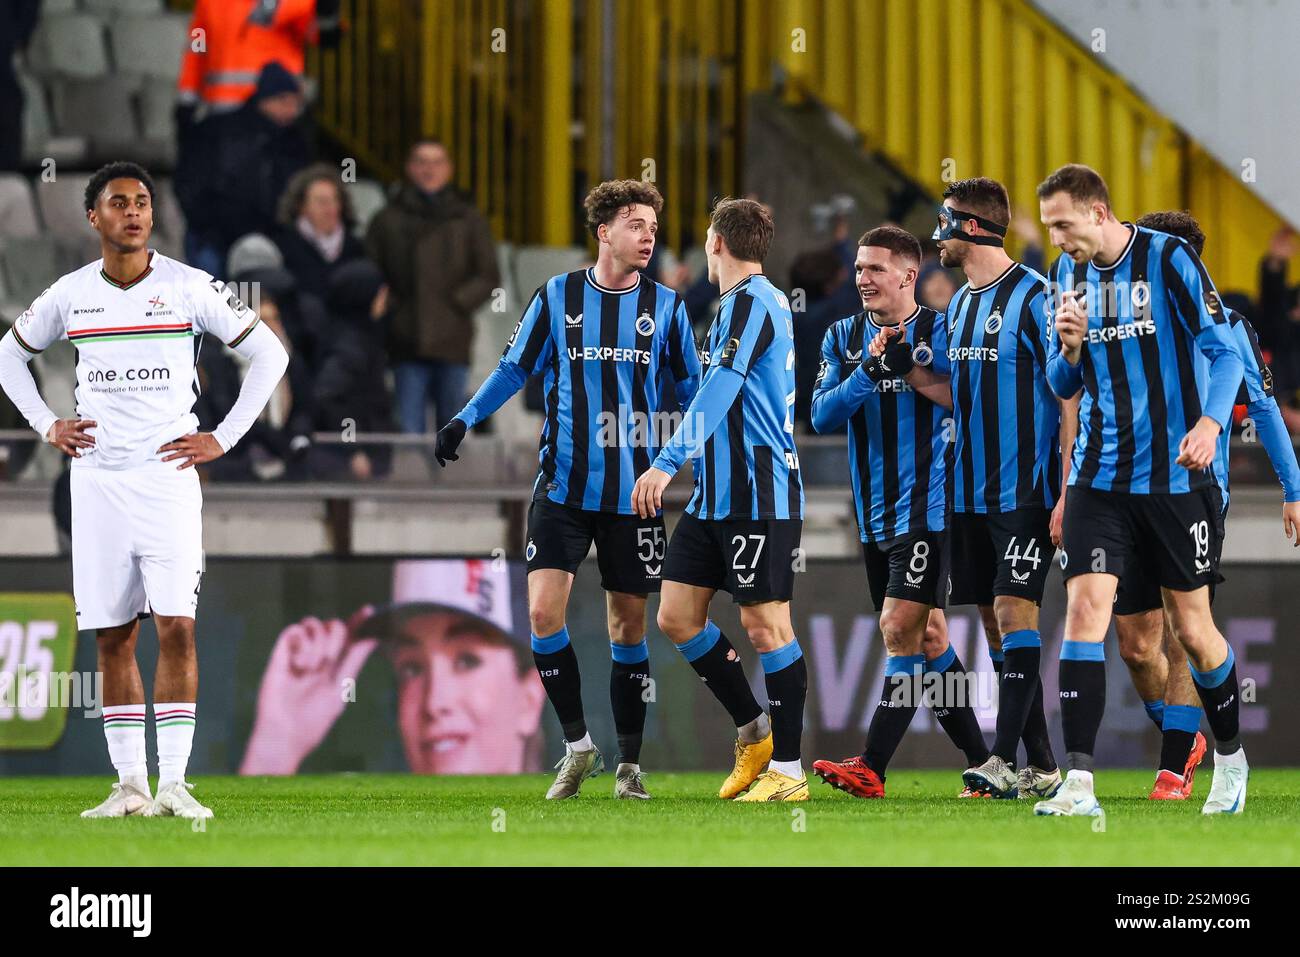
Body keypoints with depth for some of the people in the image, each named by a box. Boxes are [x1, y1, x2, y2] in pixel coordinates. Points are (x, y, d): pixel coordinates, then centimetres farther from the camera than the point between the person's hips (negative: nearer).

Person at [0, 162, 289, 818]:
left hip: (167, 477, -3)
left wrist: (224, 438, -1)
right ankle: (130, 784, 7)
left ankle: (173, 783, -10)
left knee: (176, 628, -11)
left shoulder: (189, 288, -3)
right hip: (96, 483, 3)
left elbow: (269, 354, 3)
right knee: (112, 637, 3)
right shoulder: (69, 295, 5)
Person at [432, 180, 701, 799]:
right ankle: (578, 747, 1)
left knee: (628, 624, 4)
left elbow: (690, 387, 12)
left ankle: (629, 764, 14)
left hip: (633, 491, 0)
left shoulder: (665, 305, 3)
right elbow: (515, 369, 8)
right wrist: (465, 421, -3)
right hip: (563, 486, 0)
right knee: (544, 609, -13)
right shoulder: (557, 297, 1)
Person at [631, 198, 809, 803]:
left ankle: (787, 771, -1)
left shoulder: (751, 302, -11)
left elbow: (720, 389, -23)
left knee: (764, 625, -6)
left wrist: (668, 463, -31)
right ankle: (753, 731, 20)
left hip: (759, 493, -10)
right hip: (715, 494, 10)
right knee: (676, 617, 7)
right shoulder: (754, 301, 19)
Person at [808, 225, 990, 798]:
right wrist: (869, 372, -14)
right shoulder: (844, 337, 11)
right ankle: (981, 762, 19)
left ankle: (871, 768, -16)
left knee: (901, 630, -13)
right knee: (926, 638, 10)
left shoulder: (940, 332, -4)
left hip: (927, 507, -6)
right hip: (875, 512, 6)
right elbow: (822, 415, 0)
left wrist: (911, 368, -19)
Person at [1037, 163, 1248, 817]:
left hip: (1176, 474, -3)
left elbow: (1224, 351, -7)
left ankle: (1230, 756, 29)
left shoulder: (1169, 259, -8)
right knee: (1085, 608, -12)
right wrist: (1068, 347, -9)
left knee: (1191, 628, 5)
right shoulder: (1067, 274, 7)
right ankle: (1078, 782, -16)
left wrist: (1211, 421, -25)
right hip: (1100, 479, 3)